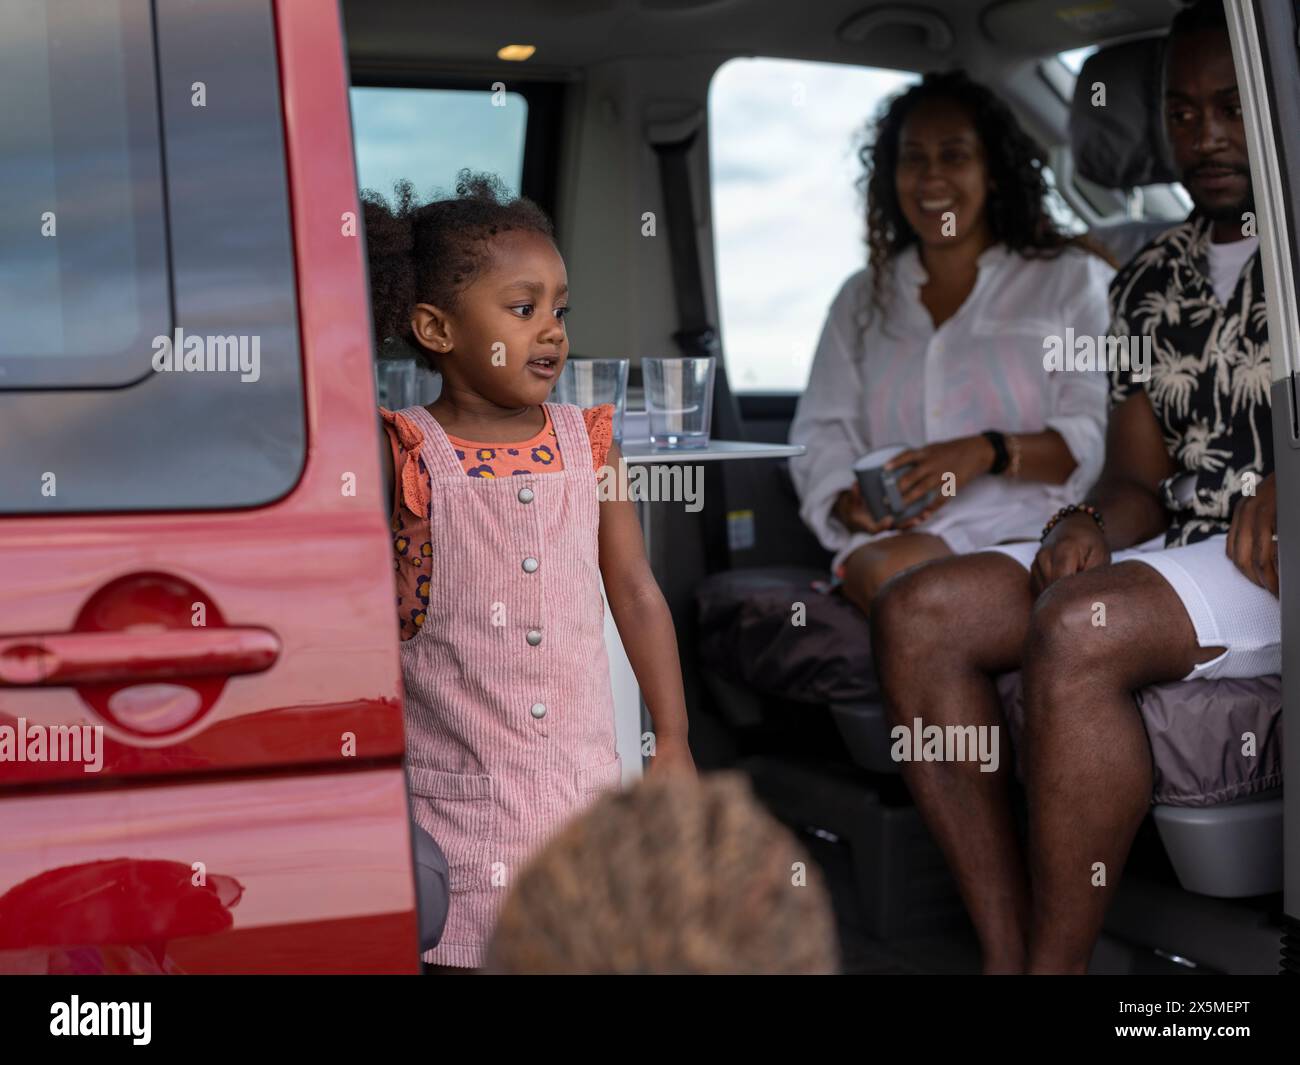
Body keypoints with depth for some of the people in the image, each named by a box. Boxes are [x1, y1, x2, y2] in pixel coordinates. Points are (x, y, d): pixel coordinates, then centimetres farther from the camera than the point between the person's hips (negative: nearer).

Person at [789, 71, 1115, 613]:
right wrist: (847, 502, -5)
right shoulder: (862, 300, 25)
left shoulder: (1073, 279, 12)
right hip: (896, 536, 2)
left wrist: (990, 452, -17)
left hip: (1027, 529, -2)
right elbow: (822, 432, 18)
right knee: (879, 573, -36)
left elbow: (1101, 436, -1)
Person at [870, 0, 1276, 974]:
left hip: (1274, 562, -7)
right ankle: (1006, 953, -19)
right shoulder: (1149, 281, 20)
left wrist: (1287, 490, -25)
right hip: (1170, 554, 7)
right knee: (916, 613, -13)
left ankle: (1057, 964, -24)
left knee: (1078, 628, -35)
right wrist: (1091, 524, -5)